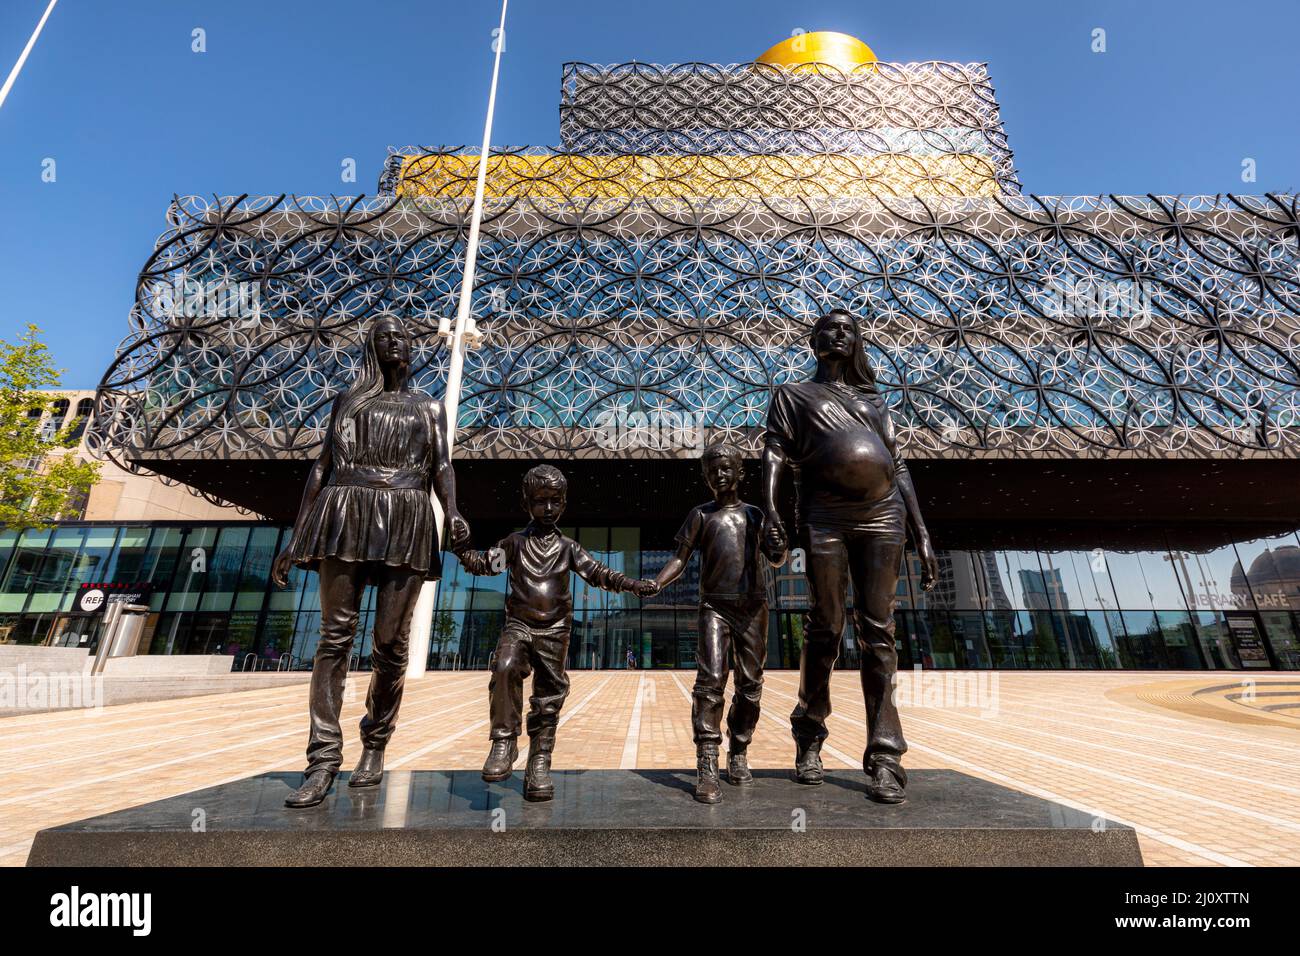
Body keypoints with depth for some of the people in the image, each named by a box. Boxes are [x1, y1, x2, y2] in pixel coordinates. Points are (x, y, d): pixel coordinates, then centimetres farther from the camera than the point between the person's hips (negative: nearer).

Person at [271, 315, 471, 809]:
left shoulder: (429, 407, 18)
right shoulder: (347, 399, 18)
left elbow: (441, 468, 5)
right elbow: (323, 466, 13)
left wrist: (453, 515, -16)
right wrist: (296, 539, 7)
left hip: (406, 524, 0)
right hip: (347, 519, 1)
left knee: (391, 640, -1)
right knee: (335, 635, -4)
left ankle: (375, 745, 15)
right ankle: (323, 762, 2)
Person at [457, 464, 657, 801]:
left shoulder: (568, 547, 8)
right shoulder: (515, 542, 9)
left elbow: (597, 573, 3)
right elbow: (484, 563, 8)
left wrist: (632, 584, -9)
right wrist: (462, 551, -12)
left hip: (554, 632, 1)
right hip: (518, 624, -1)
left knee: (548, 699, 3)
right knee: (505, 667, -28)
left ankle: (539, 764, 15)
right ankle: (504, 742, -15)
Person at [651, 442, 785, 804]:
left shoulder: (754, 514, 15)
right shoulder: (700, 515, 9)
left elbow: (776, 559, 16)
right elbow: (680, 559, 1)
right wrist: (655, 584, -16)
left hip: (753, 607, 3)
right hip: (715, 607, -2)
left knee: (750, 683, 5)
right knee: (711, 680, -14)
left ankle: (739, 754, 21)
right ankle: (707, 768, -11)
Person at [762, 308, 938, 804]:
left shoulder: (874, 401, 25)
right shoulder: (793, 394, 17)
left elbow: (899, 467, 18)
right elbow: (775, 452, 2)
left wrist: (922, 535, 9)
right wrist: (769, 508, -15)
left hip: (882, 515, 3)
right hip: (824, 517, -2)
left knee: (878, 632, -1)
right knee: (825, 628, 1)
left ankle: (884, 756, 4)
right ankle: (810, 738, 18)